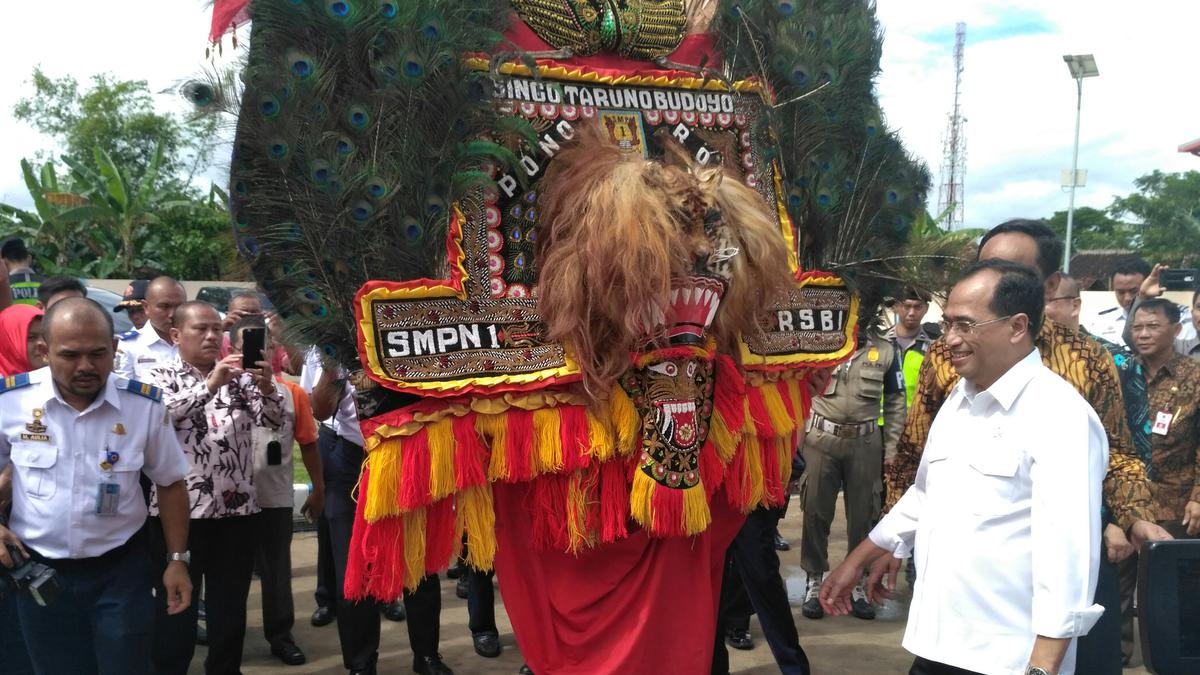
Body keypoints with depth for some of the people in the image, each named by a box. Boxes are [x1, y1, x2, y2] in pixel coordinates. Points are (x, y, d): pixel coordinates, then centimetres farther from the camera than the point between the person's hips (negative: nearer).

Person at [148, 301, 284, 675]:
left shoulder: (239, 377, 11)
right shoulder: (163, 377, 4)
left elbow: (274, 419, -1)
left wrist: (266, 386, -20)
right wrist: (210, 384, -28)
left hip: (237, 506, 3)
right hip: (180, 507, -3)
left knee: (230, 602, 11)